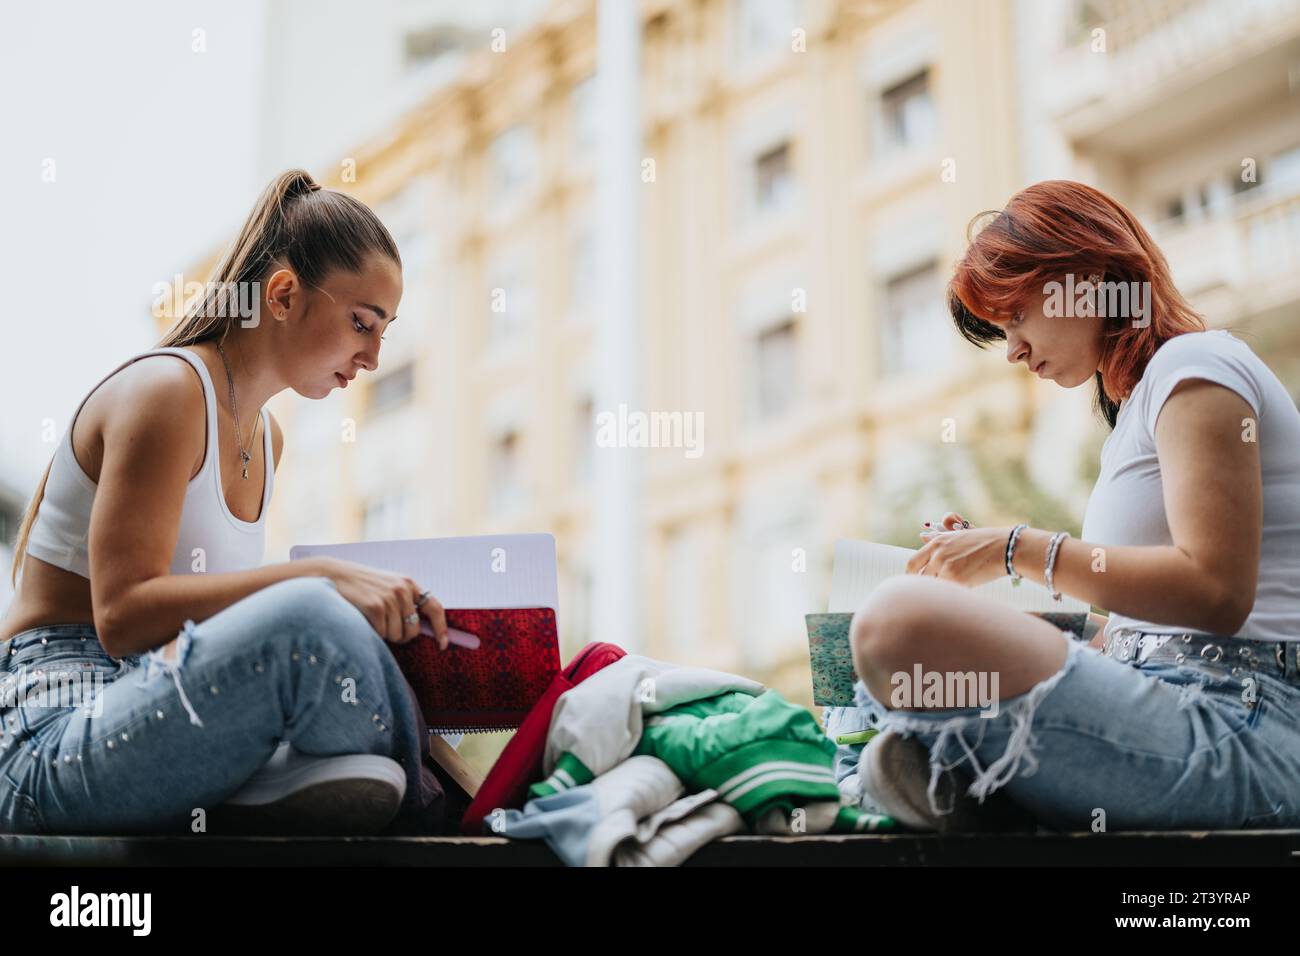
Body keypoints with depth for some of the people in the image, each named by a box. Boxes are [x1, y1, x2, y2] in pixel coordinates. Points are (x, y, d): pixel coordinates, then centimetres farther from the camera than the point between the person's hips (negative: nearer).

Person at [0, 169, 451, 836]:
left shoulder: (266, 436, 16)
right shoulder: (165, 390, -12)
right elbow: (122, 614, -22)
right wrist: (318, 579, -29)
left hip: (149, 720, 9)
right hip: (55, 738, -9)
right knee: (309, 619, -34)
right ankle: (415, 794, -10)